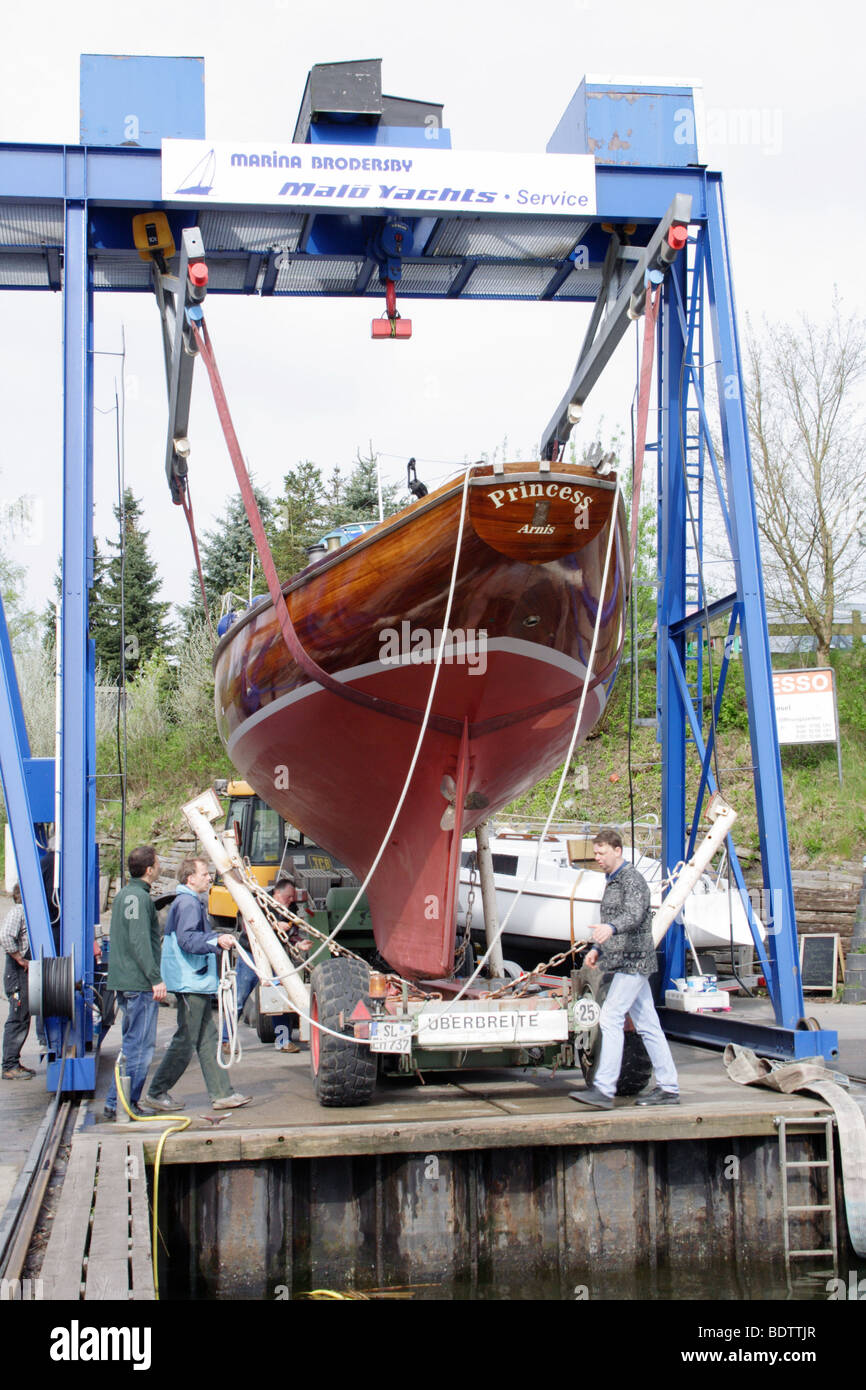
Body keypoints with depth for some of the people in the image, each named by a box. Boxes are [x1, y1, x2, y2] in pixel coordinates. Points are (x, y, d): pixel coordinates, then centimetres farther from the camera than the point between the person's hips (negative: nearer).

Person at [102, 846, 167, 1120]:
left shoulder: (124, 895, 17)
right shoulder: (140, 897, -14)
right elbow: (139, 942, -22)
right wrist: (156, 979, -21)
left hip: (124, 982, 10)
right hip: (140, 984, -10)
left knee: (131, 1043, 16)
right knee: (139, 1046, -6)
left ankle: (117, 1102, 19)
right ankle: (120, 1104, -4)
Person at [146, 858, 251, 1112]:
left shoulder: (192, 902, 19)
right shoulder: (187, 903, -14)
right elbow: (187, 939, -27)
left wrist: (222, 938, 35)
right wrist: (216, 940, -35)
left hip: (197, 983, 11)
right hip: (190, 983, -11)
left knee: (208, 1039, 10)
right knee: (185, 1041, -5)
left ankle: (222, 1094, 12)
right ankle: (157, 1092, 5)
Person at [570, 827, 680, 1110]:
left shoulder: (632, 879, -13)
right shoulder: (612, 881, 18)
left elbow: (634, 915, -31)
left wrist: (610, 928, -49)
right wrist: (598, 949, 18)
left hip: (633, 960, -10)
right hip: (627, 962, 10)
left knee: (610, 1019, -15)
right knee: (647, 1024, 10)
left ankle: (604, 1089, -18)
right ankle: (668, 1087, 14)